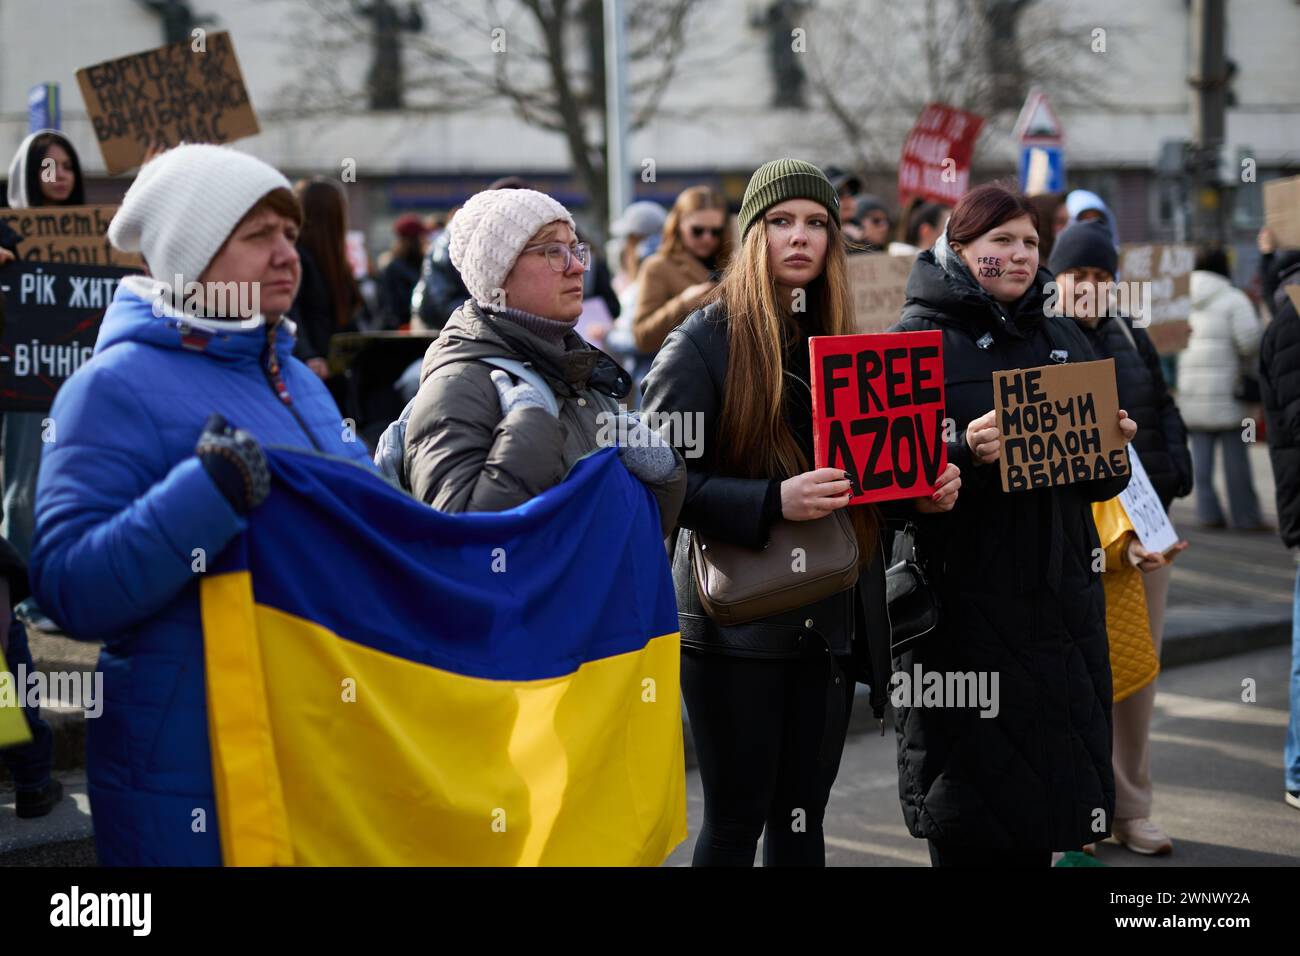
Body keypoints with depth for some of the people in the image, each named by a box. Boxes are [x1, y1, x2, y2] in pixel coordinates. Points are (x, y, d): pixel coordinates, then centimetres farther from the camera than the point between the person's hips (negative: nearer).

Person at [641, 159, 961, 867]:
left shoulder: (839, 340, 13)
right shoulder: (704, 342, -7)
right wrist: (772, 502, -26)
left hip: (832, 617, 6)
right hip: (738, 618, -6)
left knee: (803, 816, 11)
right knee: (737, 819, 0)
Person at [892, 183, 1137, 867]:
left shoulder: (1062, 338, 15)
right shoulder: (920, 337, -3)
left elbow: (1099, 484, 18)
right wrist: (965, 453, -26)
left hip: (1060, 600, 5)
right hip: (965, 601, -5)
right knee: (970, 830, -2)